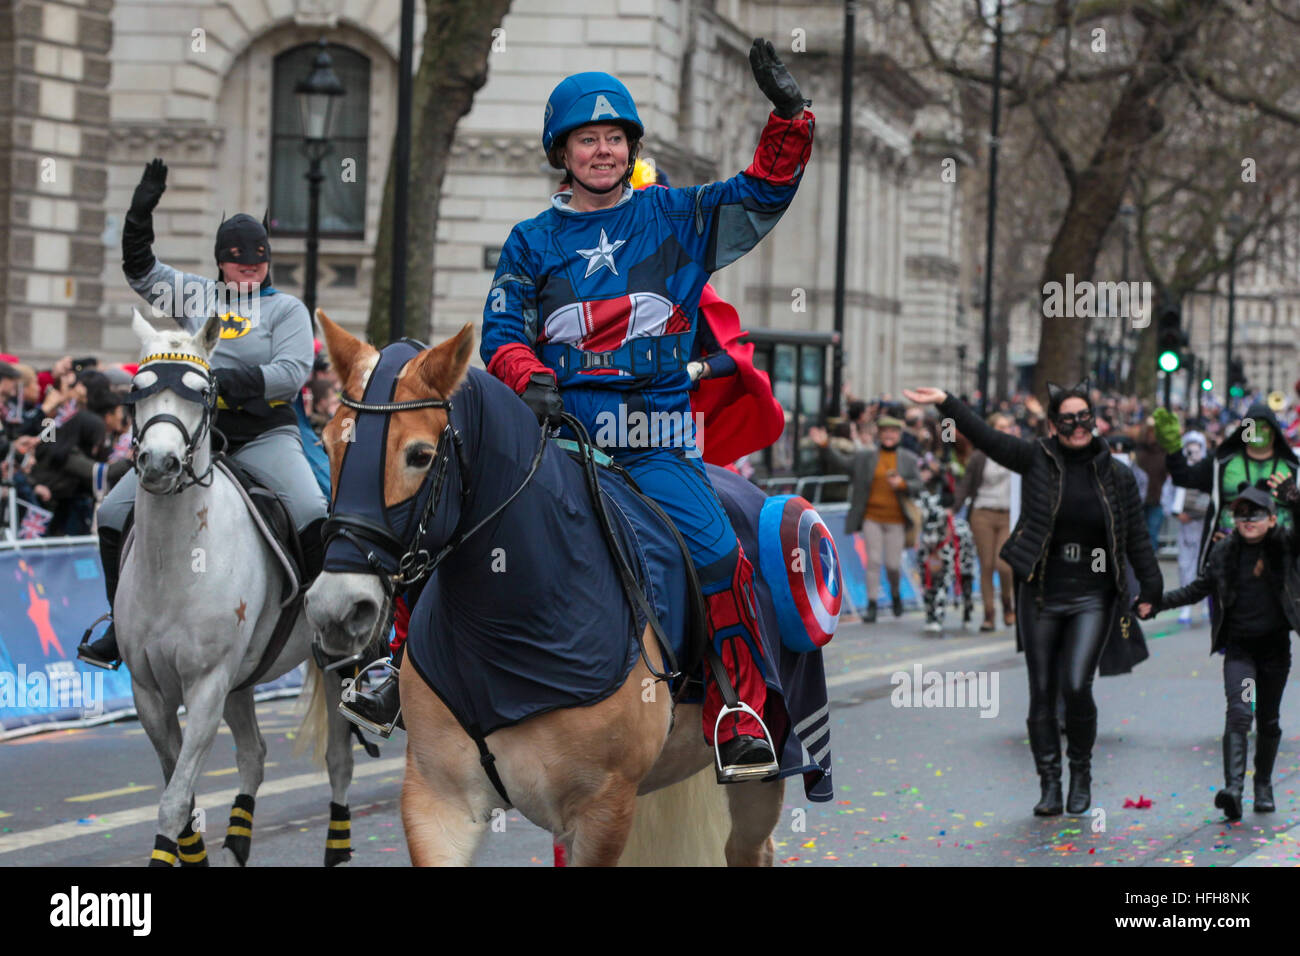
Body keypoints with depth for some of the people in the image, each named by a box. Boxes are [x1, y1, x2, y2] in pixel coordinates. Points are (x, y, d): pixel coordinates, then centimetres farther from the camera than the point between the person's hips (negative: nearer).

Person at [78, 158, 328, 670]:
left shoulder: (287, 308, 5)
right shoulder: (197, 296, 16)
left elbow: (293, 372, -9)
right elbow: (140, 269, 21)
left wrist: (234, 381, -21)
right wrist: (141, 212, 7)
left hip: (264, 434, -4)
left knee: (312, 513, -27)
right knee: (114, 513, -5)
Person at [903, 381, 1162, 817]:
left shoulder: (1116, 475, 3)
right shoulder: (1038, 459, 0)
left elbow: (1137, 536, 7)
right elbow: (988, 438, -9)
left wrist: (1150, 588, 5)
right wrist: (947, 404, -21)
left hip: (1092, 597, -1)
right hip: (1041, 595, 1)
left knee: (1076, 685, -14)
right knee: (1042, 693, 3)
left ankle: (1081, 771, 8)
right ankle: (1049, 784, 13)